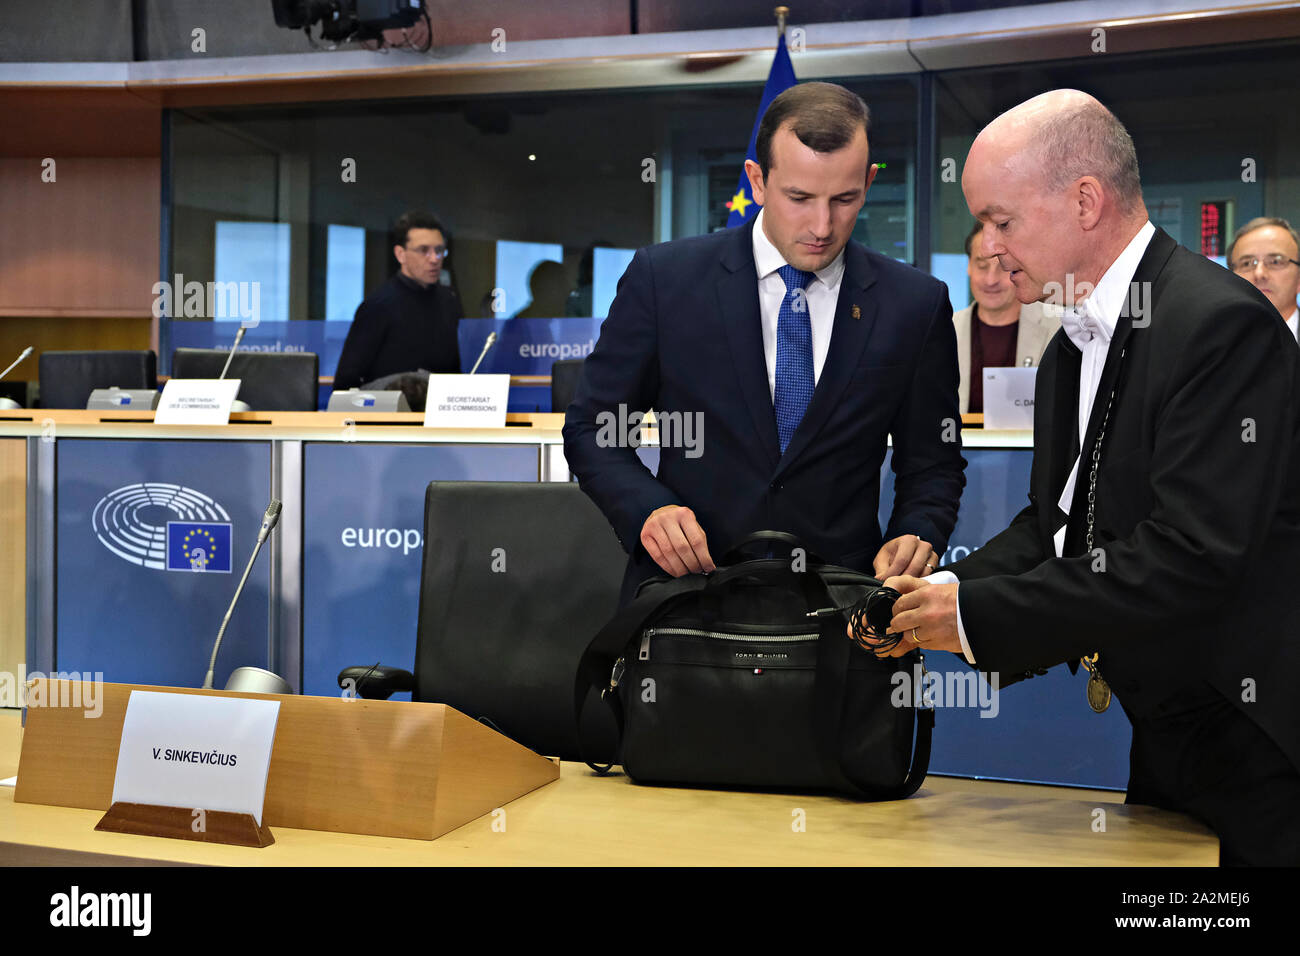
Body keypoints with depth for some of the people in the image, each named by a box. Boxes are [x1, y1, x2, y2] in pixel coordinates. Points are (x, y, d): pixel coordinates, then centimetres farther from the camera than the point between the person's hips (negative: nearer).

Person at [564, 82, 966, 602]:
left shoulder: (915, 304, 4)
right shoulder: (664, 277, 0)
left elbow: (932, 463, 12)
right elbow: (591, 427, 5)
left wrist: (916, 536, -8)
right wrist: (648, 508, -13)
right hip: (687, 579, -2)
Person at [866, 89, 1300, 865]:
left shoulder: (1222, 324, -20)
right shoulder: (1074, 351, 9)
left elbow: (1190, 556, -27)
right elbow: (1052, 521, 13)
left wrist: (978, 616, -22)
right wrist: (952, 590, -6)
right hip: (1167, 737, 8)